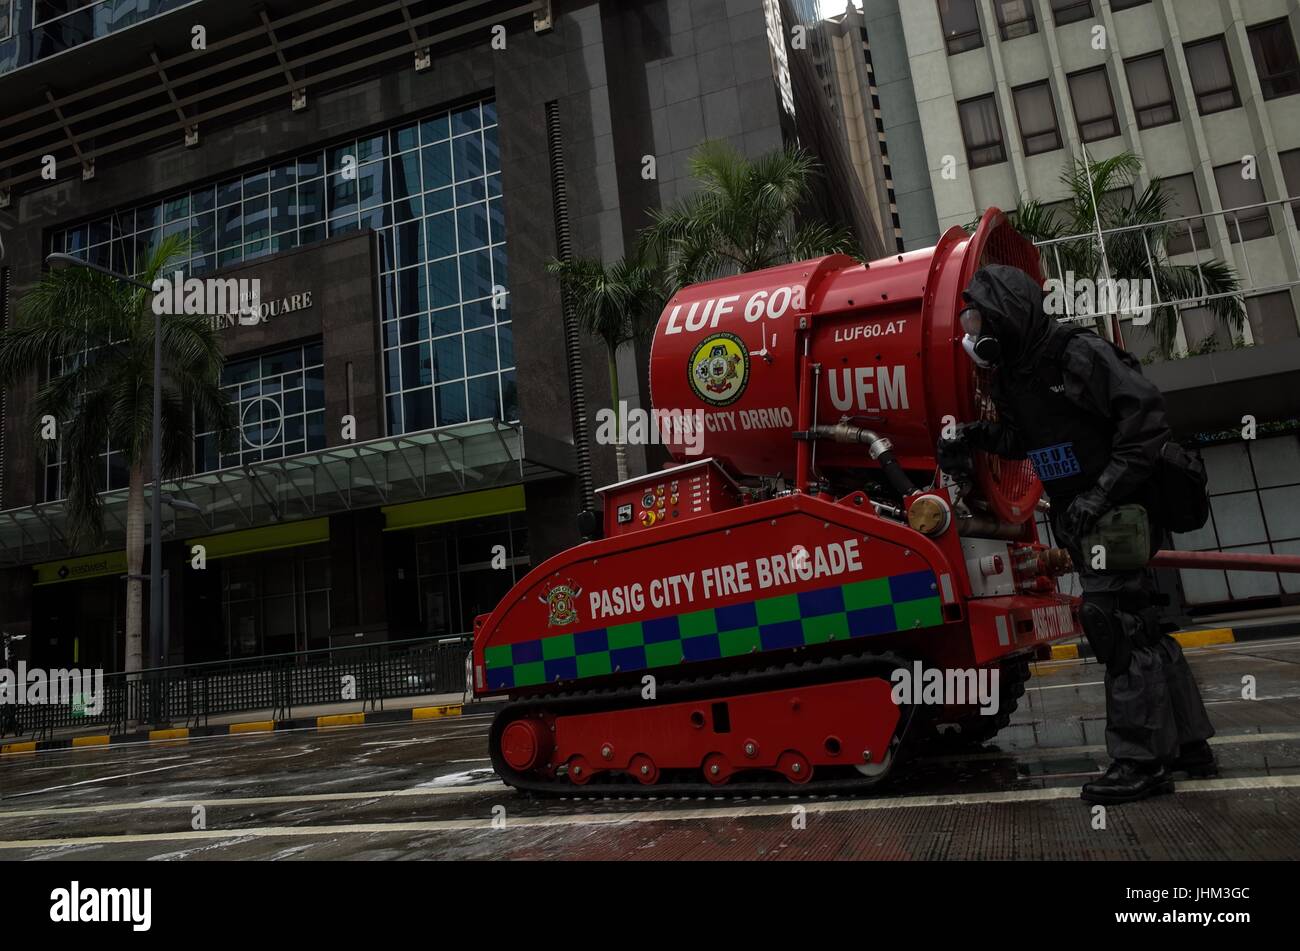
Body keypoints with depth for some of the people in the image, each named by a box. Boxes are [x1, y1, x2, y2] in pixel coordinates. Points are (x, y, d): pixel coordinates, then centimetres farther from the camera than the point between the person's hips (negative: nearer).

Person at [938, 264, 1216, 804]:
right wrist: (973, 437, 2)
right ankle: (1187, 745, 27)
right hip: (1080, 519, 9)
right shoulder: (1011, 375, 9)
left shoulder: (1079, 353, -17)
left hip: (1118, 513, -9)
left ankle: (1142, 761, 1)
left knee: (1119, 626, -8)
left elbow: (1146, 417, -22)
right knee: (1142, 627, 15)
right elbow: (1020, 440, 20)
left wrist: (1104, 489, -27)